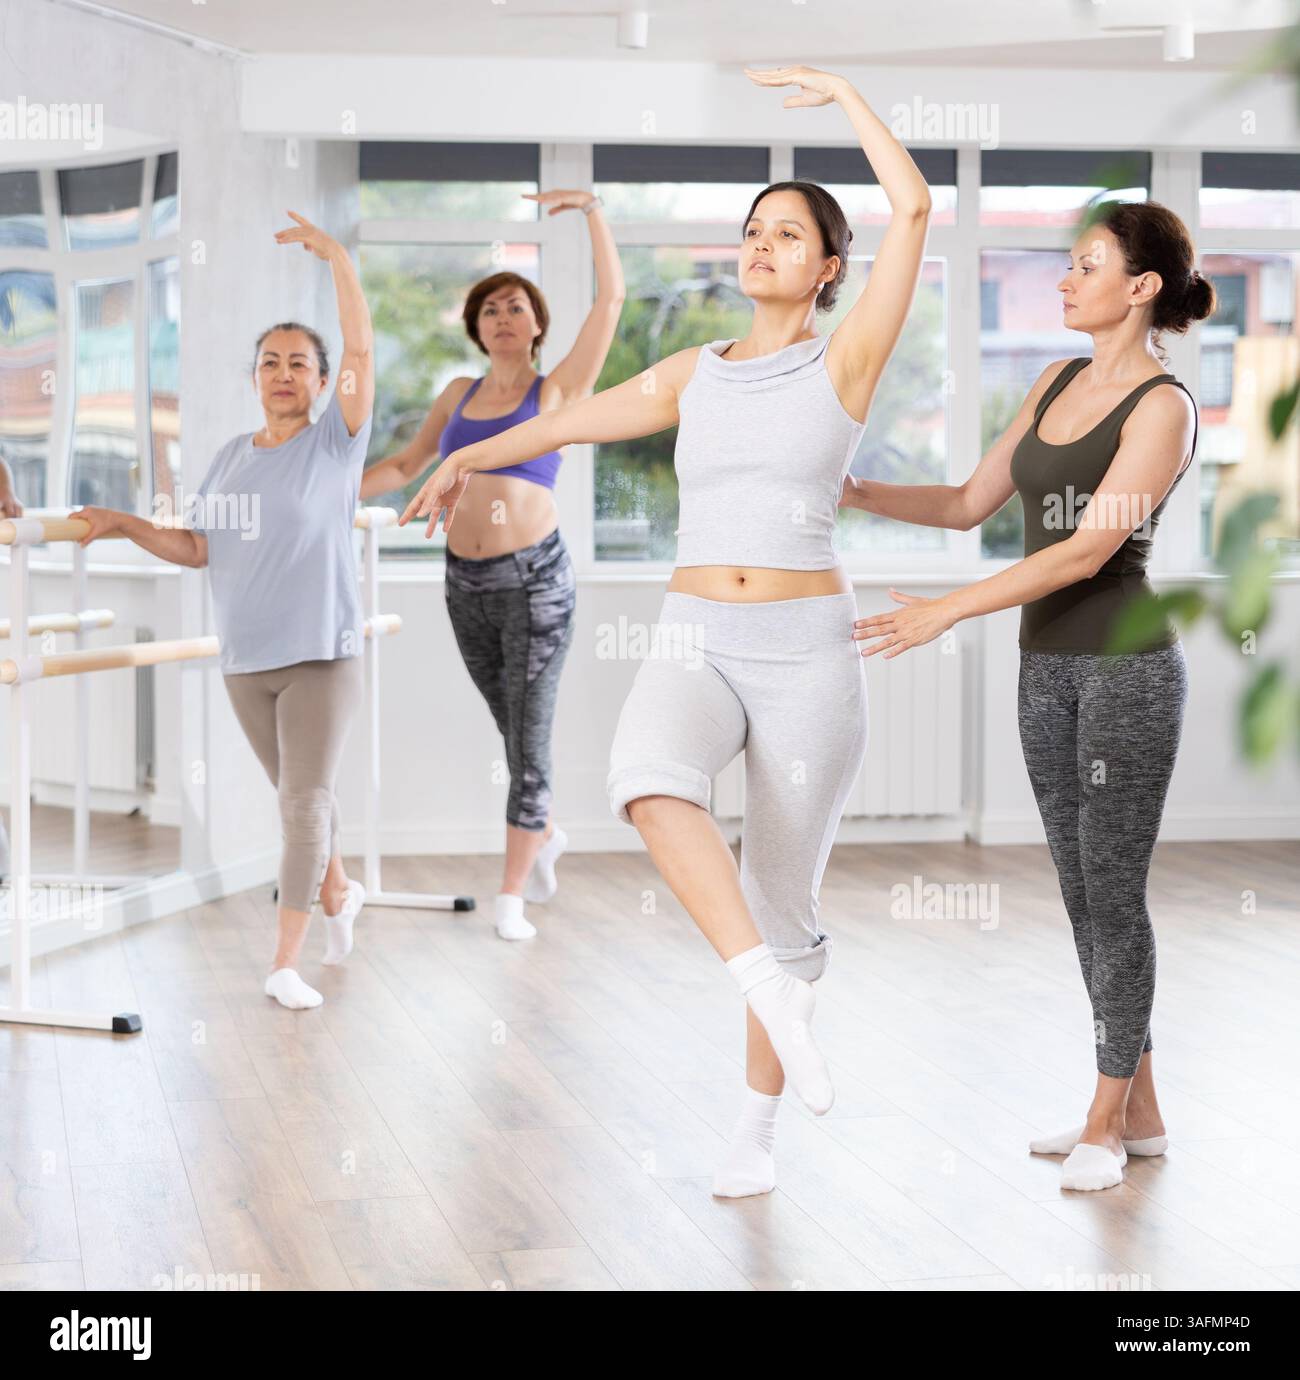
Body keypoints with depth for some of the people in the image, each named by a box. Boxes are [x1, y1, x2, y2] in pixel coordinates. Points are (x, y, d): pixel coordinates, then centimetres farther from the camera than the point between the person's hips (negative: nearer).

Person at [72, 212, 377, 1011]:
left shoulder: (335, 443, -4)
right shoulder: (232, 458, 10)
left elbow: (362, 351, -16)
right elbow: (200, 549, 13)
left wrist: (338, 259, -21)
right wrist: (128, 526, 1)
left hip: (323, 654, -5)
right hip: (247, 660, 5)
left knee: (305, 802, -8)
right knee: (299, 796, 17)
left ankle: (286, 964, -7)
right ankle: (339, 894, 42)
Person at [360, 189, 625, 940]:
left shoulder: (559, 390, -2)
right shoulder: (460, 394, 12)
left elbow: (613, 297, -10)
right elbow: (405, 466, 20)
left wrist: (593, 209, -14)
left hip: (536, 579, -5)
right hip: (467, 583, 5)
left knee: (528, 735, -7)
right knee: (514, 727, 18)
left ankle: (512, 894, -3)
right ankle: (547, 834, 41)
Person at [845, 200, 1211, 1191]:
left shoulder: (1162, 406, -12)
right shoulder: (1060, 382, 11)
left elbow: (1088, 549, -21)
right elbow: (971, 503, 15)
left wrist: (946, 611, -26)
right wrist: (855, 493, 2)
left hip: (1127, 668, -8)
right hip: (1047, 665, 8)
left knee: (1113, 890, -1)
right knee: (1085, 889, 11)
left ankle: (1109, 1123, 10)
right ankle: (1138, 1111, 20)